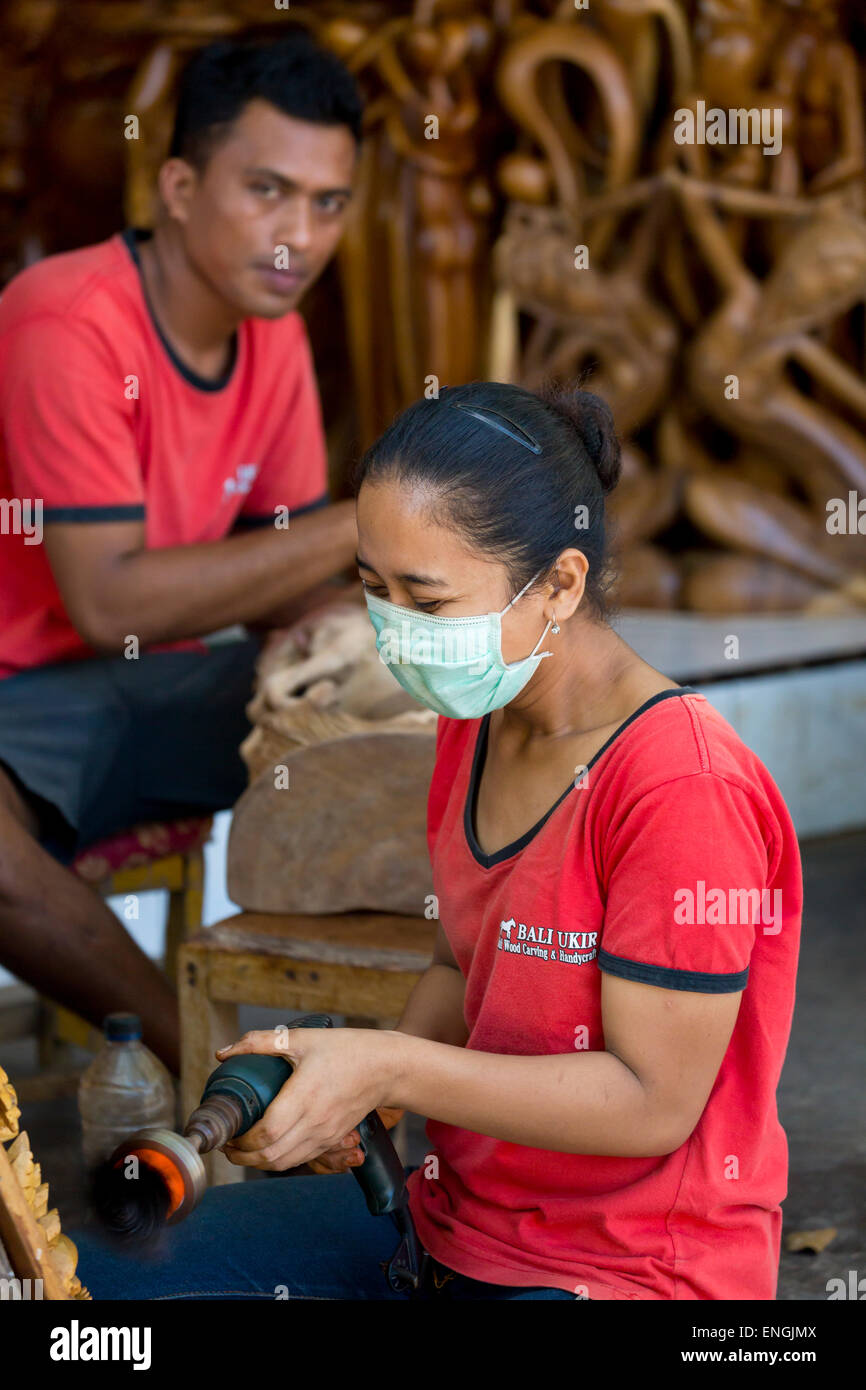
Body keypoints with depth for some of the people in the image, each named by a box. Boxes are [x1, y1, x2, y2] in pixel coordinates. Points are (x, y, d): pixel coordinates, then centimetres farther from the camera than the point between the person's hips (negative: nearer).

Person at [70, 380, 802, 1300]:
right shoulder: (474, 724, 5)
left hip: (629, 1270, -8)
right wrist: (349, 1091, -5)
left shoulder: (683, 787, -23)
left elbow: (653, 1102, -22)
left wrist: (389, 1069, -25)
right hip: (453, 1218, 9)